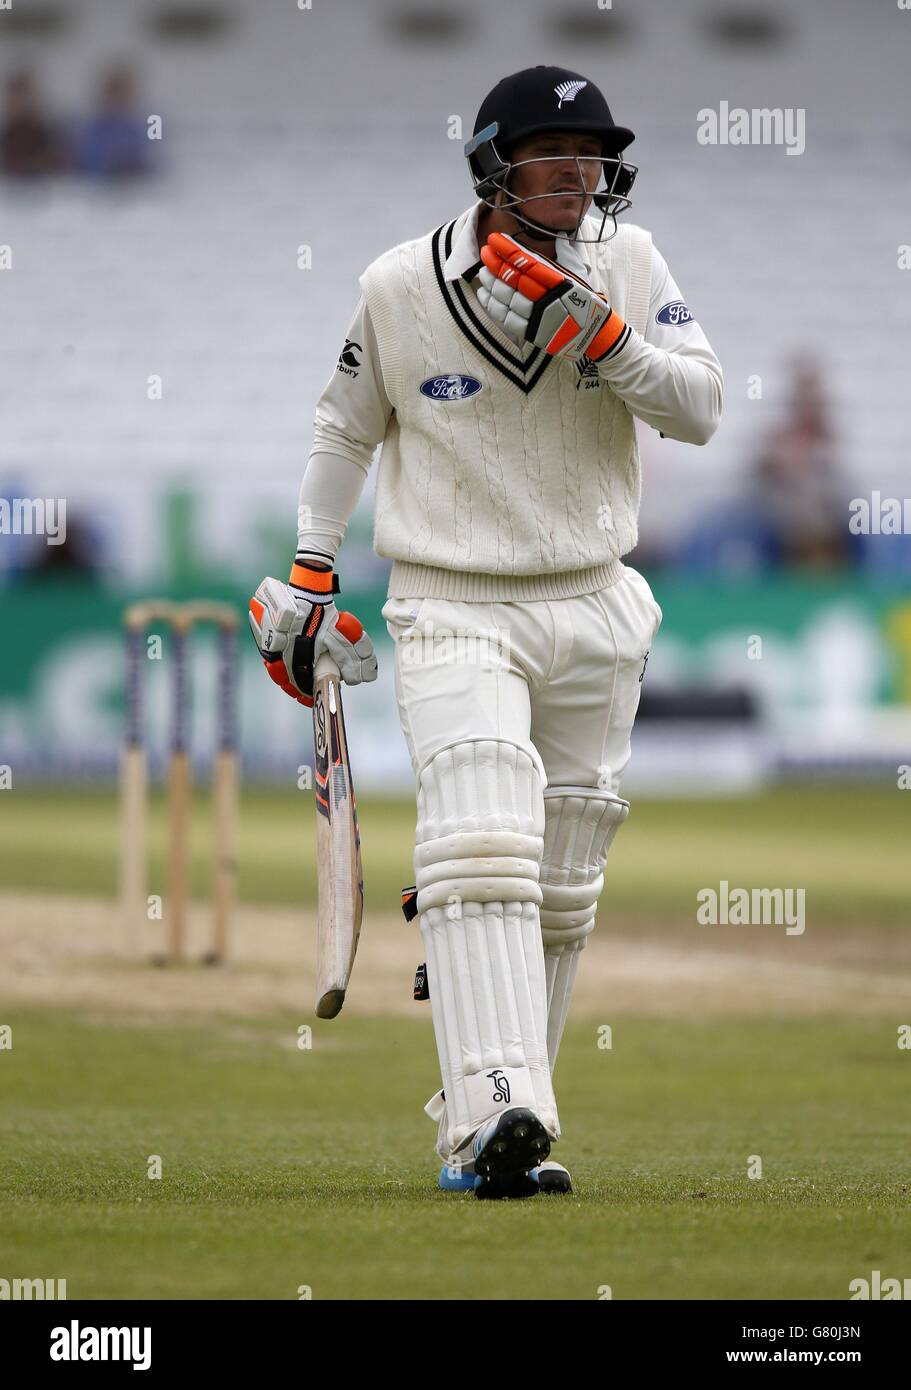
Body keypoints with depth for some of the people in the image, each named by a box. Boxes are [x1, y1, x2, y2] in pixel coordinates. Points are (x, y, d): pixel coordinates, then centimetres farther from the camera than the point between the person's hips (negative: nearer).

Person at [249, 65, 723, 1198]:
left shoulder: (626, 266, 0)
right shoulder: (400, 287, -5)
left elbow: (700, 410, -7)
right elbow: (346, 427, 11)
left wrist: (600, 335, -20)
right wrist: (309, 577, 11)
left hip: (591, 616, 4)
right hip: (452, 609, -4)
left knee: (558, 894, 7)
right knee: (483, 851, -23)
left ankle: (473, 1131, 19)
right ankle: (498, 1115, -35)